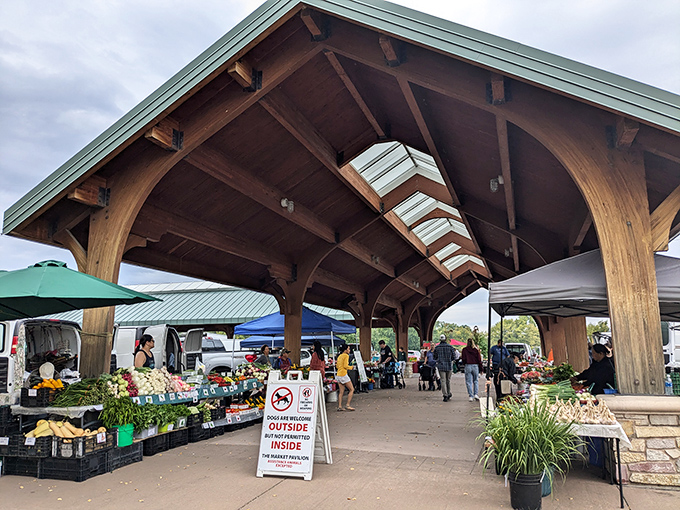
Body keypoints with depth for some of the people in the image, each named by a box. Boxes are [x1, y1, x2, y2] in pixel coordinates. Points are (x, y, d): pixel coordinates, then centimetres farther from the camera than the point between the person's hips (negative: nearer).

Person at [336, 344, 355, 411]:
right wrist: (351, 367, 1)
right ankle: (347, 405, -6)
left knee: (341, 392, 10)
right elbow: (345, 366, -15)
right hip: (343, 375, -8)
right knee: (352, 390, 0)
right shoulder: (346, 355, -7)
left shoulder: (339, 356, 17)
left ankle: (339, 406, 6)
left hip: (338, 375, 8)